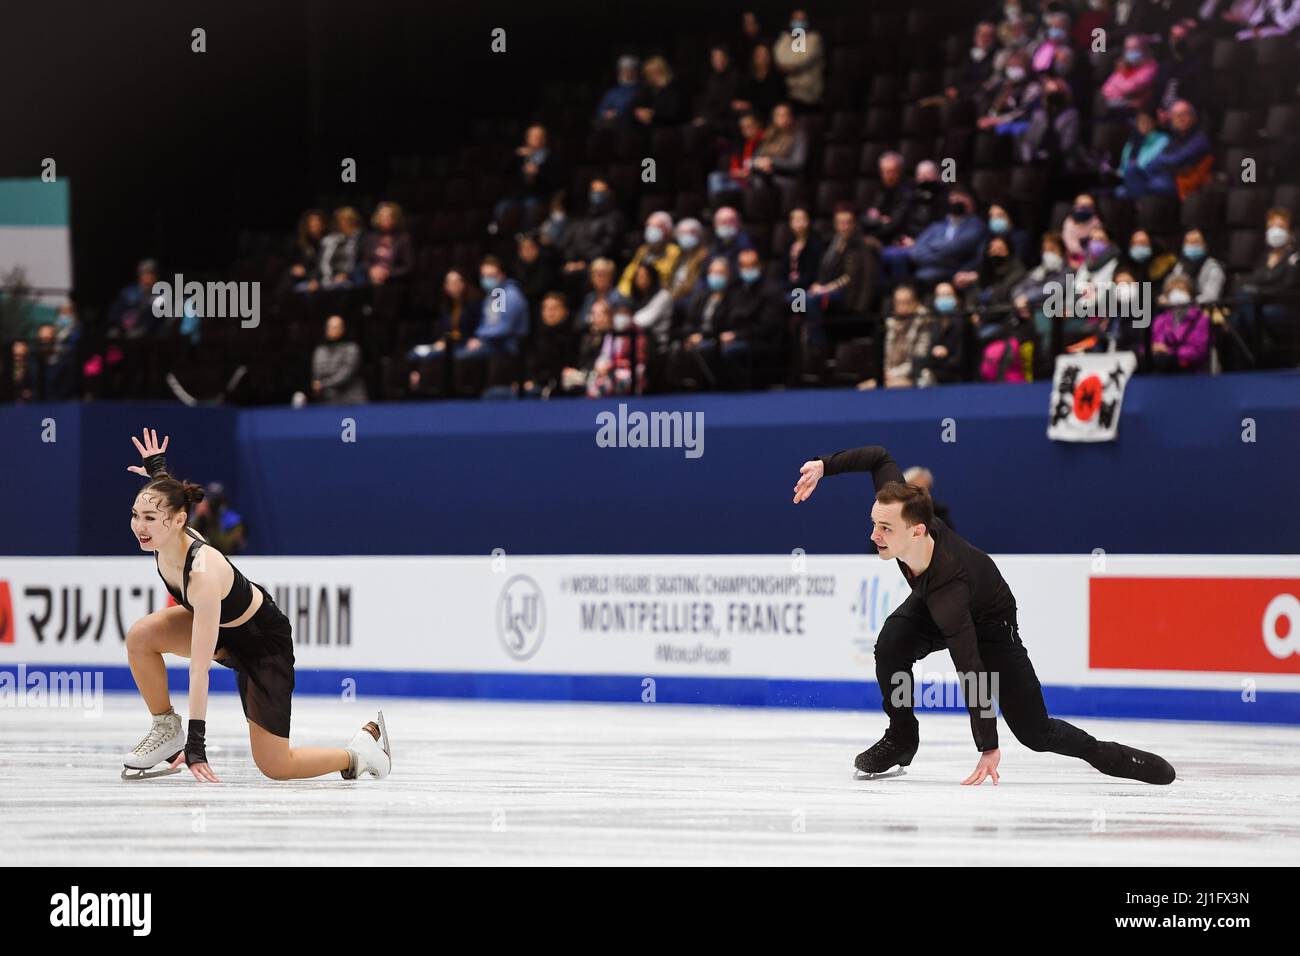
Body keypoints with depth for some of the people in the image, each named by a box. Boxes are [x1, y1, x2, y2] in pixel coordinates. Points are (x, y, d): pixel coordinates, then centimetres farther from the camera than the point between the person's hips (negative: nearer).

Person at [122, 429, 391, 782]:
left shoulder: (203, 573, -42)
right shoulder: (163, 537, -21)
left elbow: (200, 668, -43)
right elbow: (167, 495, 7)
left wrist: (196, 745, -43)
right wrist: (157, 469, 26)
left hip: (264, 643, -7)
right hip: (219, 627, 7)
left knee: (274, 766, -4)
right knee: (140, 635, -20)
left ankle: (362, 749, 21)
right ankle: (166, 729, 1)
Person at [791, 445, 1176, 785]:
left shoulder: (948, 585, -48)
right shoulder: (900, 513, -34)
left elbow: (971, 670, -47)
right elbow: (879, 457, -15)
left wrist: (988, 747, -46)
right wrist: (824, 466, -24)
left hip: (989, 620, -5)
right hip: (928, 605, 5)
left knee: (1034, 732, -3)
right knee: (891, 644, -28)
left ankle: (1108, 754, 24)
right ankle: (901, 738, -7)